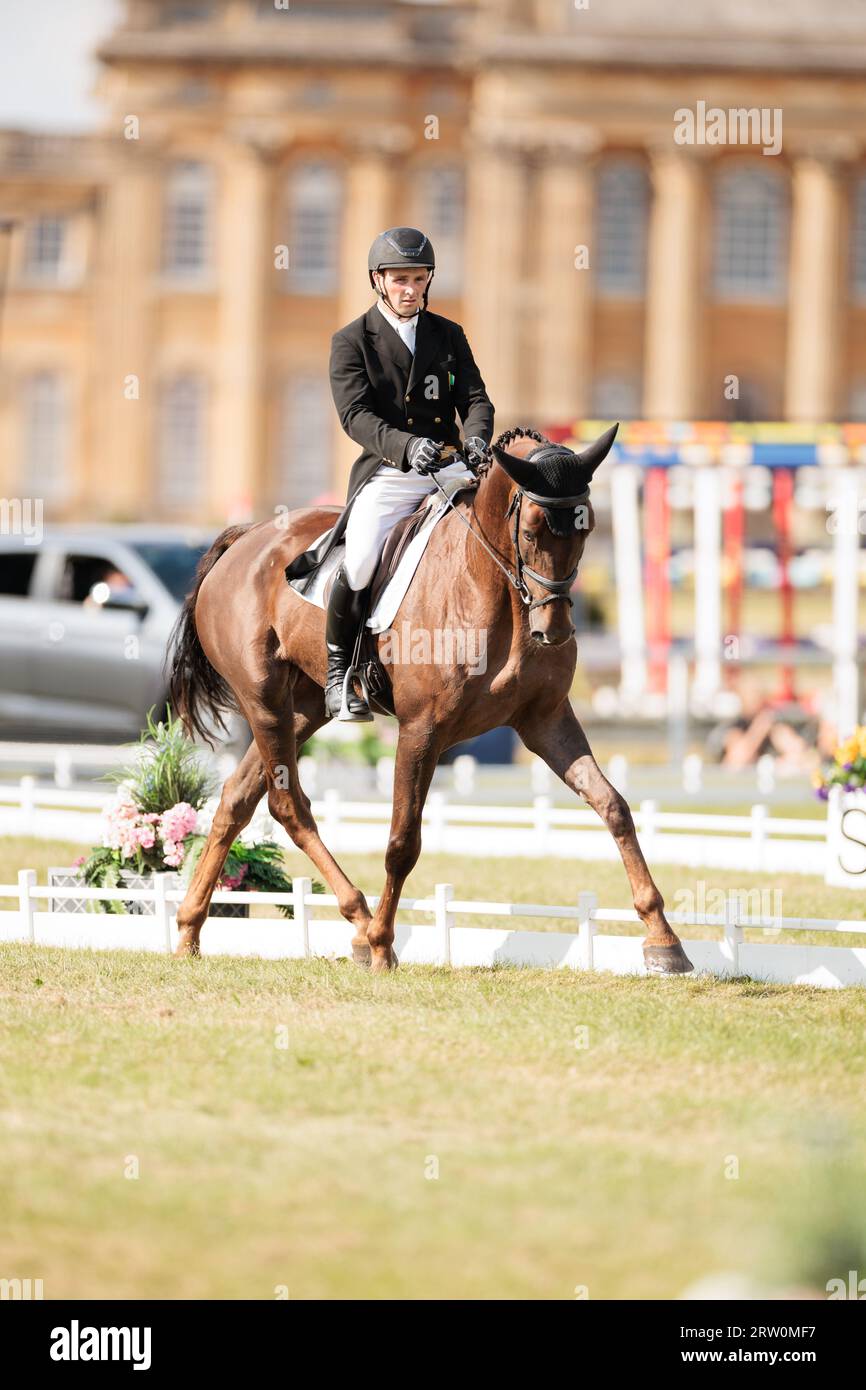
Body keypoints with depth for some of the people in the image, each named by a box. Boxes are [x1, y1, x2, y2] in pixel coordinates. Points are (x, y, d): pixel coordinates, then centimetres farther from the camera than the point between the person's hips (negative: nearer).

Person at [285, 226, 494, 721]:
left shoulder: (449, 335, 15)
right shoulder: (352, 341, 3)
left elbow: (475, 398, 7)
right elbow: (356, 415, -9)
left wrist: (476, 438, -17)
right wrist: (405, 447, -27)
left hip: (447, 469, 3)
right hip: (386, 475, -3)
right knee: (358, 566, -26)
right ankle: (338, 669, -4)